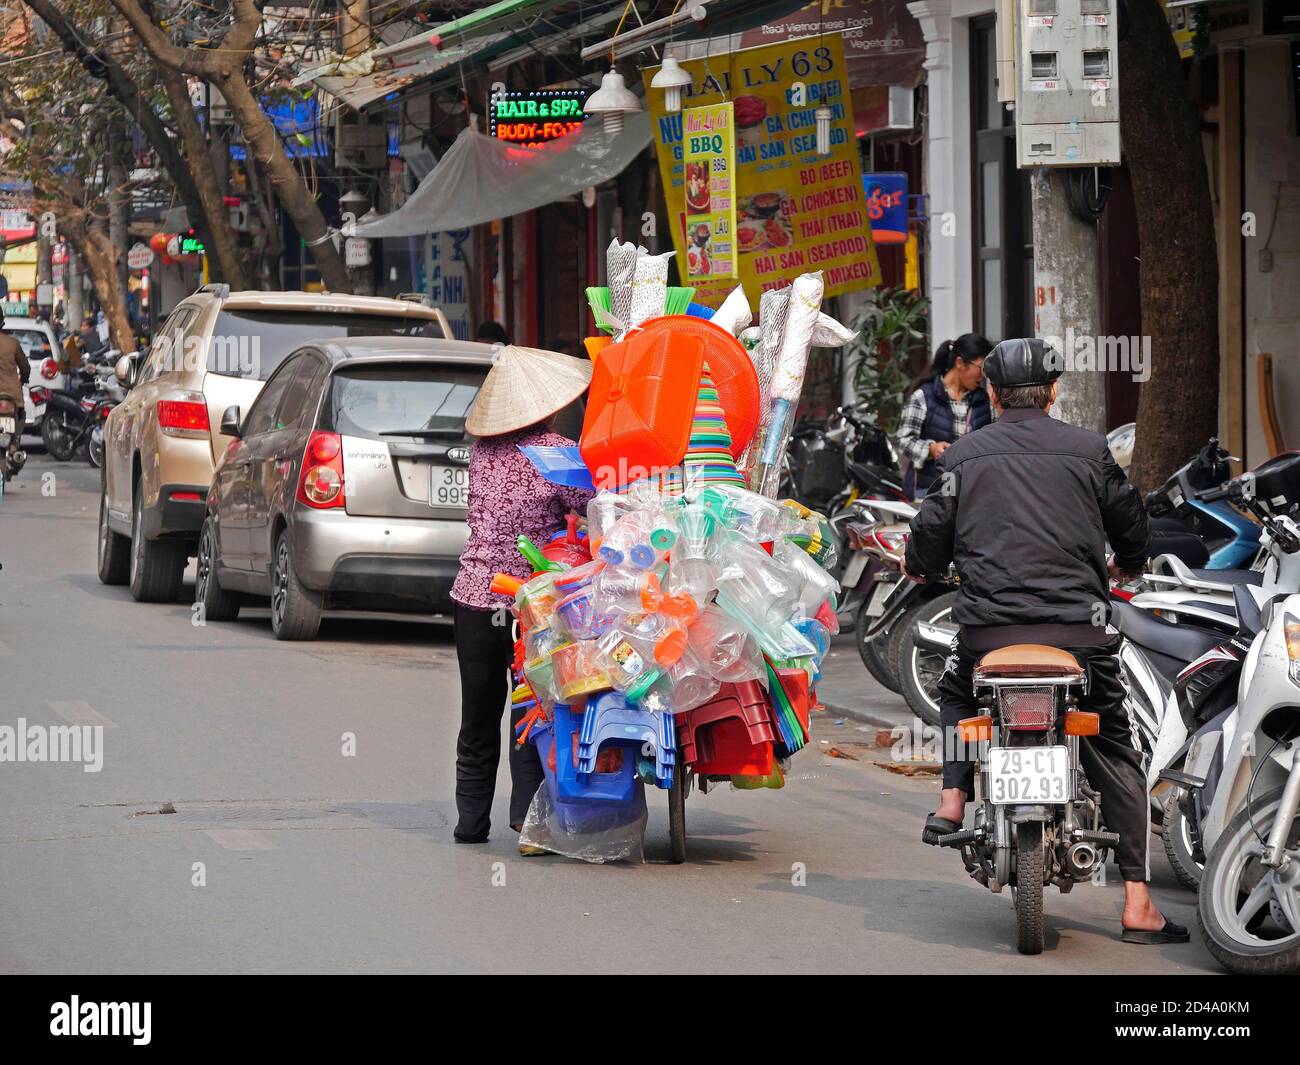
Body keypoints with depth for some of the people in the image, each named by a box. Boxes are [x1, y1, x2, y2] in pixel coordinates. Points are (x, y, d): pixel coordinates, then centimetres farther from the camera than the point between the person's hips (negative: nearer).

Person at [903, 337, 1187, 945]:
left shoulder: (964, 456, 7)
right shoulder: (1088, 451, 7)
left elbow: (931, 530, 5)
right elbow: (1131, 527, 16)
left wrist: (917, 565, 29)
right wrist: (1124, 565, 38)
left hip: (986, 625, 1)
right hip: (1078, 626, -1)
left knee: (955, 693, 34)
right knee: (1117, 754, 9)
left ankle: (953, 799, 12)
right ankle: (1137, 903, 0)